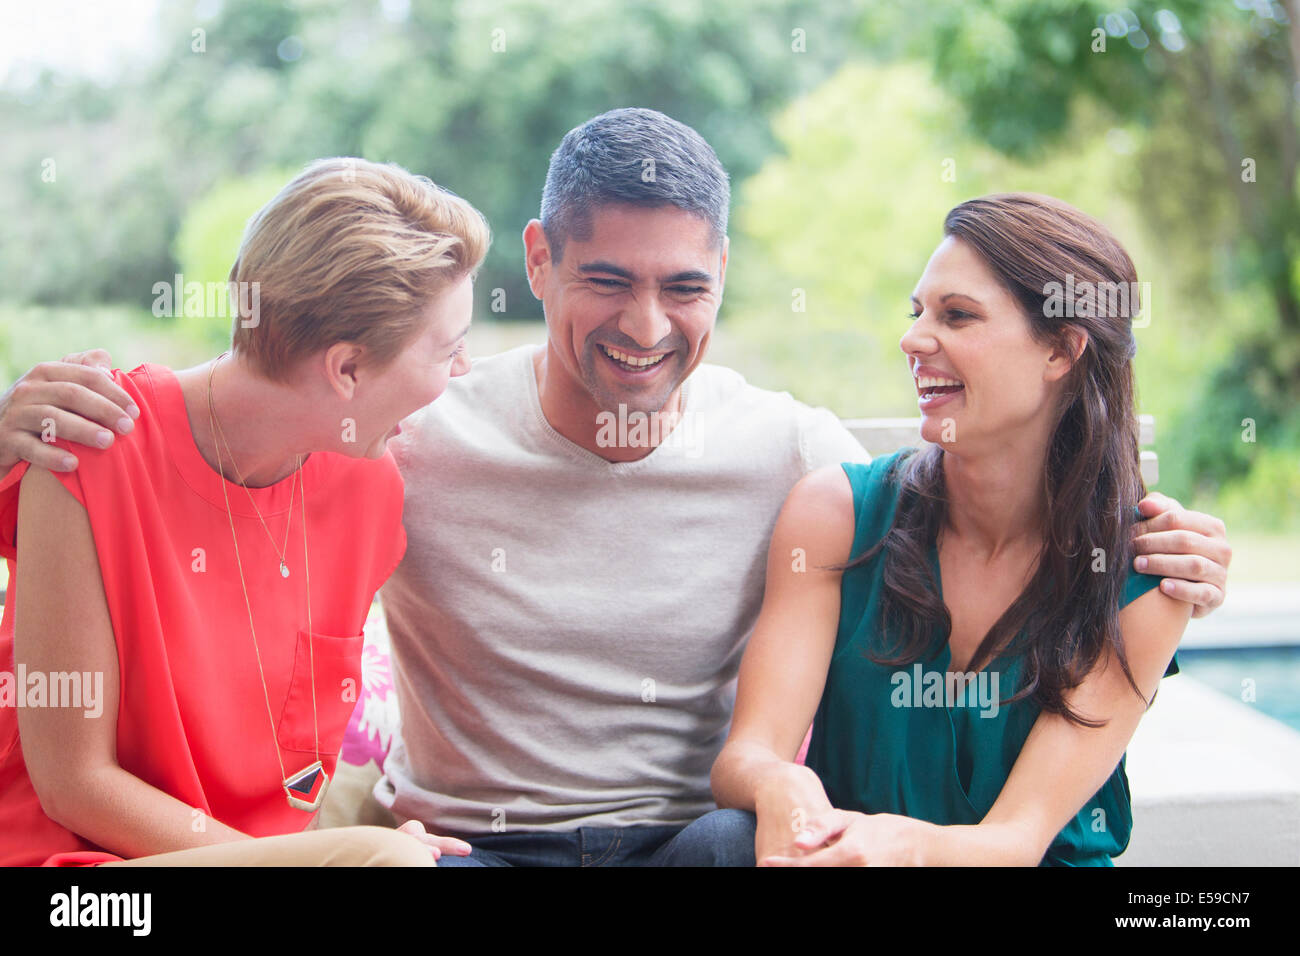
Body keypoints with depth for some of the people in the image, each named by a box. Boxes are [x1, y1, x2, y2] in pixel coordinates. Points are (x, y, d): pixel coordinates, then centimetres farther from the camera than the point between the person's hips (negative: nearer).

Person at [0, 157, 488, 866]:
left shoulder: (368, 484, -1)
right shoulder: (93, 457, -16)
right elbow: (74, 783, -14)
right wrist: (361, 854, -18)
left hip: (282, 844, 6)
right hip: (80, 854, -5)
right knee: (380, 854, -29)